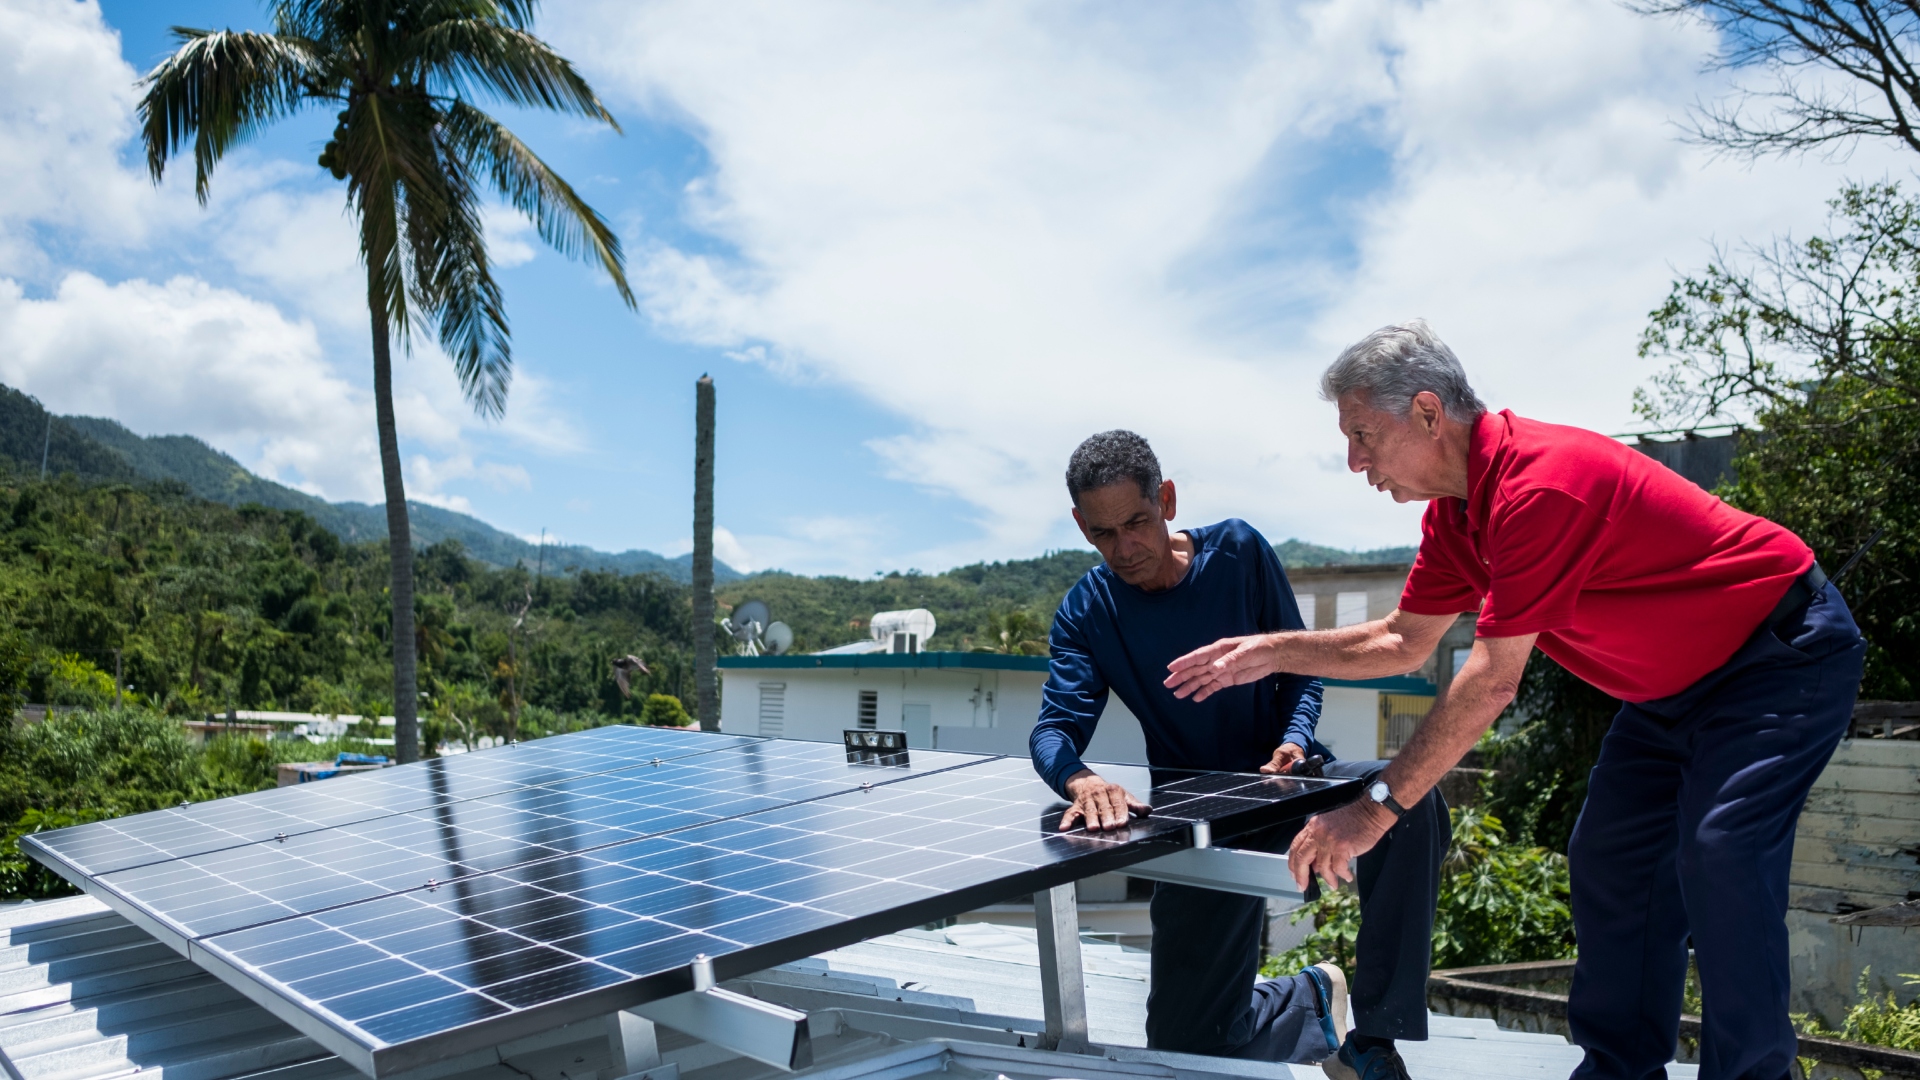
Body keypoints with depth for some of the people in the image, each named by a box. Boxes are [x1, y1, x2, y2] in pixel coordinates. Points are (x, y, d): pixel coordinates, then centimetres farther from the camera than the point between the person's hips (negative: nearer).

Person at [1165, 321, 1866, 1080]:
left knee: (1718, 857, -22)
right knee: (1605, 861, 8)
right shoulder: (1454, 511, -2)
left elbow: (1491, 680, -32)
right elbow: (1405, 641, 8)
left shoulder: (1538, 484, -33)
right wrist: (1277, 651, -2)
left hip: (1783, 651, -9)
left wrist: (1378, 806, -28)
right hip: (1676, 684, 9)